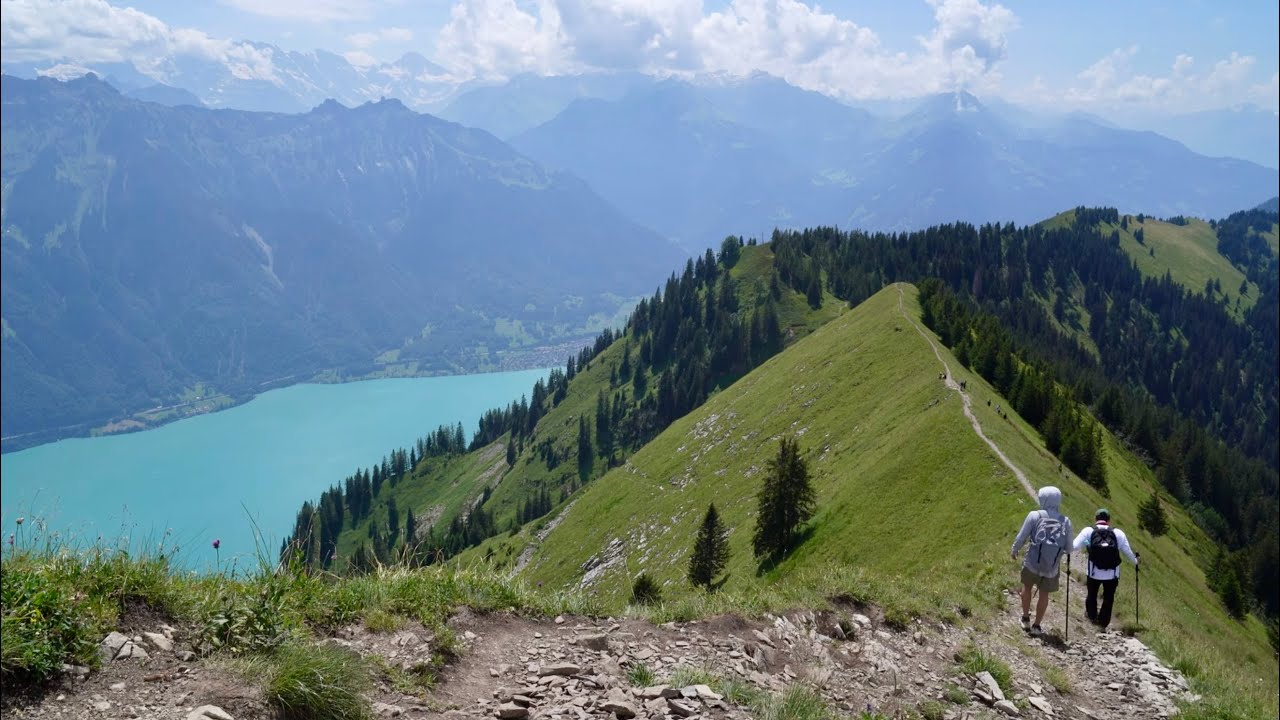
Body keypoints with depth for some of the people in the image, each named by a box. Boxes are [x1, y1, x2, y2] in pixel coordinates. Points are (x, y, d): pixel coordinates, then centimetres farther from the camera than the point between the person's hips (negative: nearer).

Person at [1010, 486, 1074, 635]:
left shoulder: (1034, 516, -12)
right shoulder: (1065, 521, -5)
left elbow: (1021, 538, -7)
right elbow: (1068, 549, 1)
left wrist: (1014, 550, 12)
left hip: (1032, 563, -1)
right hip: (1052, 568, 1)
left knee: (1027, 587, 26)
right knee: (1044, 594, 20)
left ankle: (1026, 619, 34)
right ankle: (1036, 625, 28)